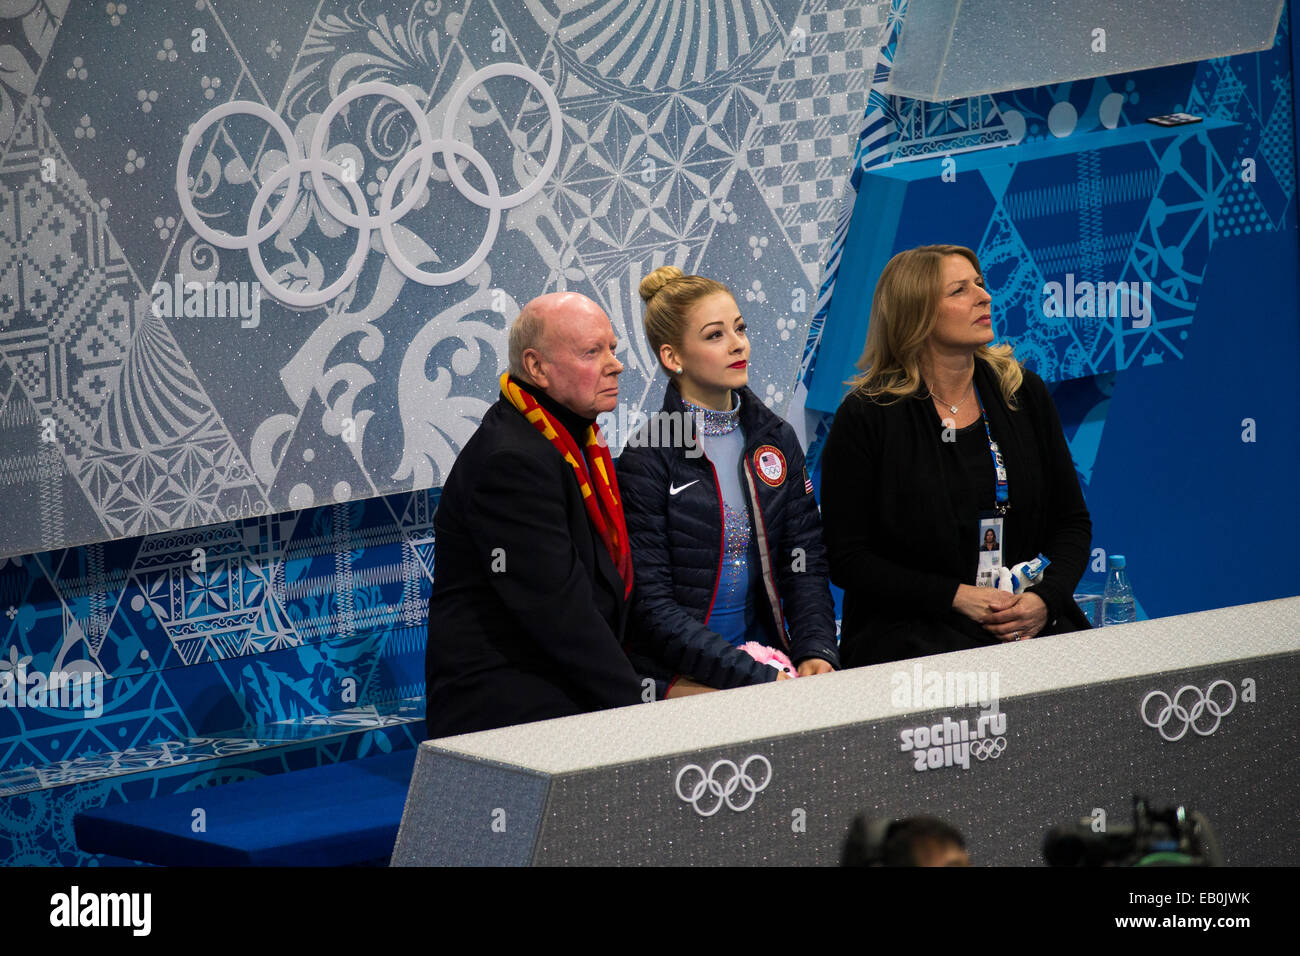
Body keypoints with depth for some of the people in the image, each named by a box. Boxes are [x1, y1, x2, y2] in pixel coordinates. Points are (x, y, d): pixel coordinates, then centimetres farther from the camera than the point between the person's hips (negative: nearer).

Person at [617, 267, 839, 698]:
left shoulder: (775, 440, 11)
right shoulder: (648, 458, -7)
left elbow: (806, 564, 10)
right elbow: (653, 605, -10)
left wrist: (815, 653, -10)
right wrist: (758, 677, -19)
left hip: (766, 656, 5)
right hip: (678, 674, -5)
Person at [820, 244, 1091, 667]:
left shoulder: (1024, 394, 11)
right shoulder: (864, 418, -2)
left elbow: (1072, 521, 15)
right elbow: (847, 559, -5)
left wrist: (1045, 600, -6)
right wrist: (957, 597, -15)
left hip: (1025, 619, 4)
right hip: (906, 629, -4)